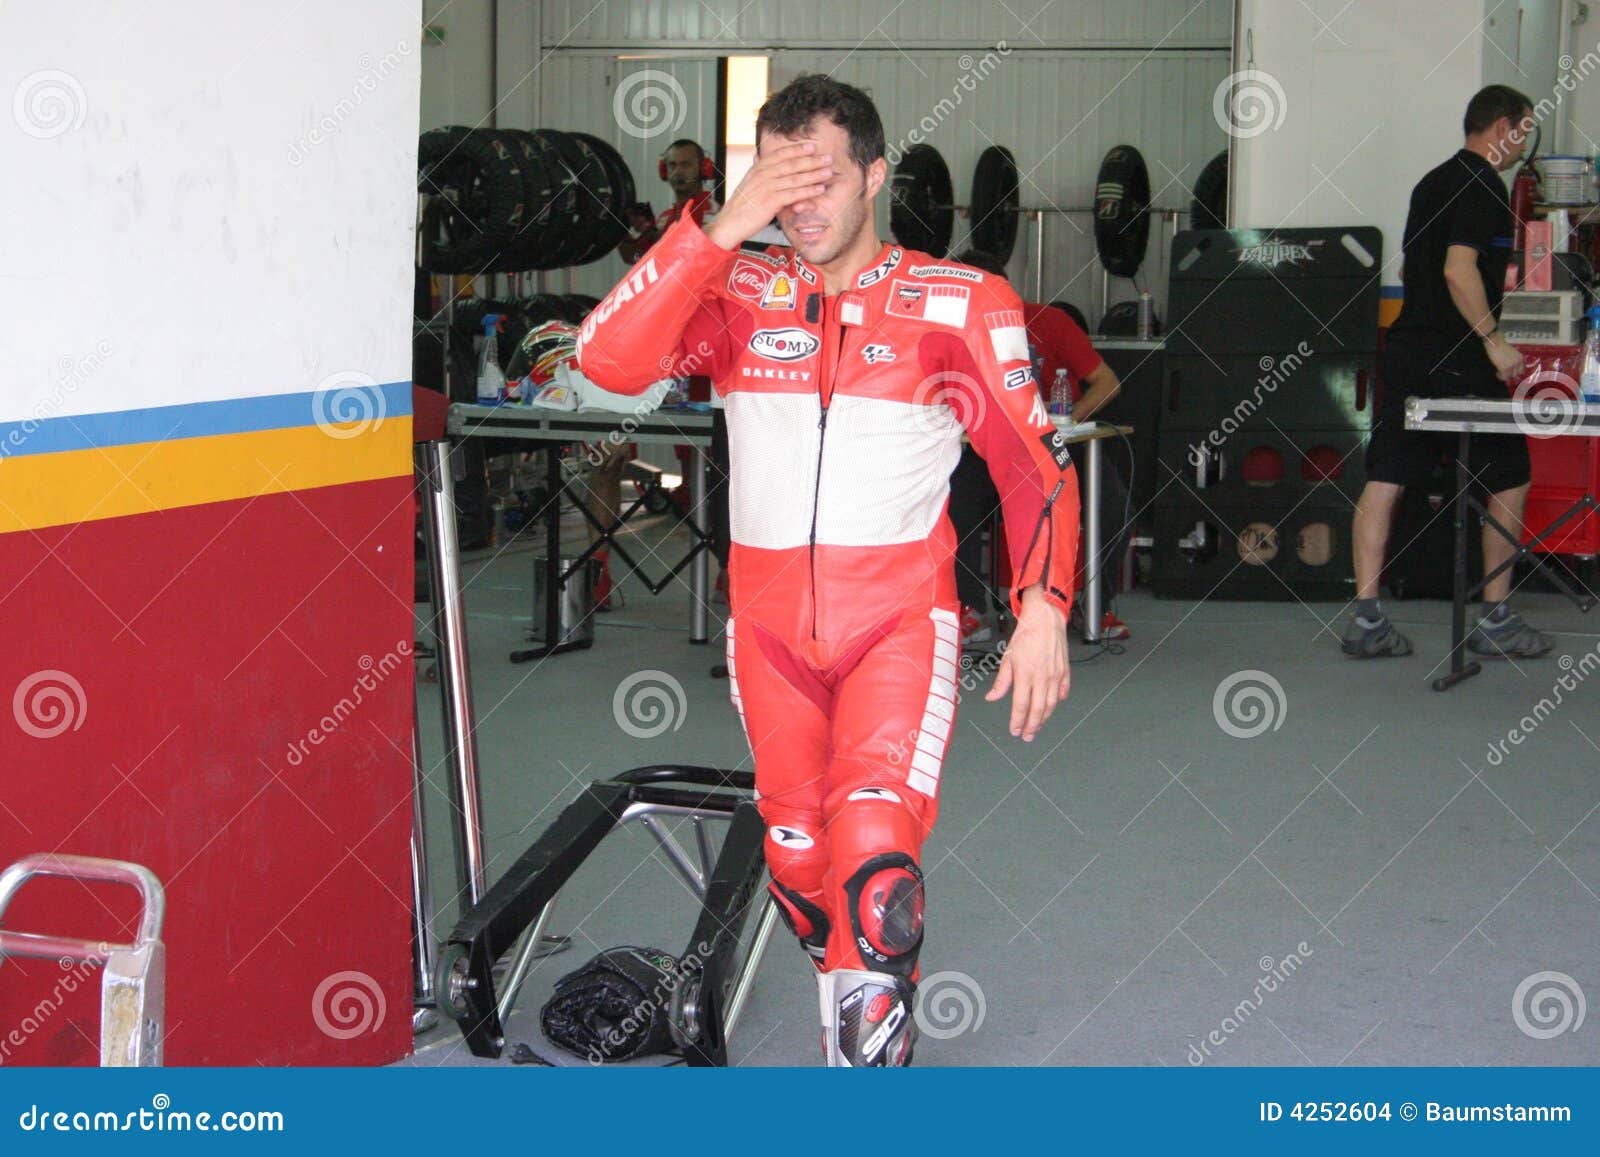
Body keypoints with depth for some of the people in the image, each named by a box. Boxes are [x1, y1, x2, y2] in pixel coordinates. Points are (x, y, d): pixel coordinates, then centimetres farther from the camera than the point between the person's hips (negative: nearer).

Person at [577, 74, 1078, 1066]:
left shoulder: (960, 305, -2)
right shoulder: (741, 295, 3)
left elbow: (1037, 465, 2)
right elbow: (609, 359, -14)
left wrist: (1042, 610, -8)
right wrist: (722, 230, -19)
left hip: (900, 617, -3)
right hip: (770, 622, 3)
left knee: (874, 846, -21)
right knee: (798, 860, 9)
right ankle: (857, 1011, 33)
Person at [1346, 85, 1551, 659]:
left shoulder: (1432, 182, 17)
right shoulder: (1483, 186, -11)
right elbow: (1459, 270, -22)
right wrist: (1493, 339, -19)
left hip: (1406, 350, 8)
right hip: (1457, 360, -8)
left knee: (1384, 480, 2)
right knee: (1509, 482, 6)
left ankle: (1366, 618, -1)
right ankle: (1495, 620, 10)